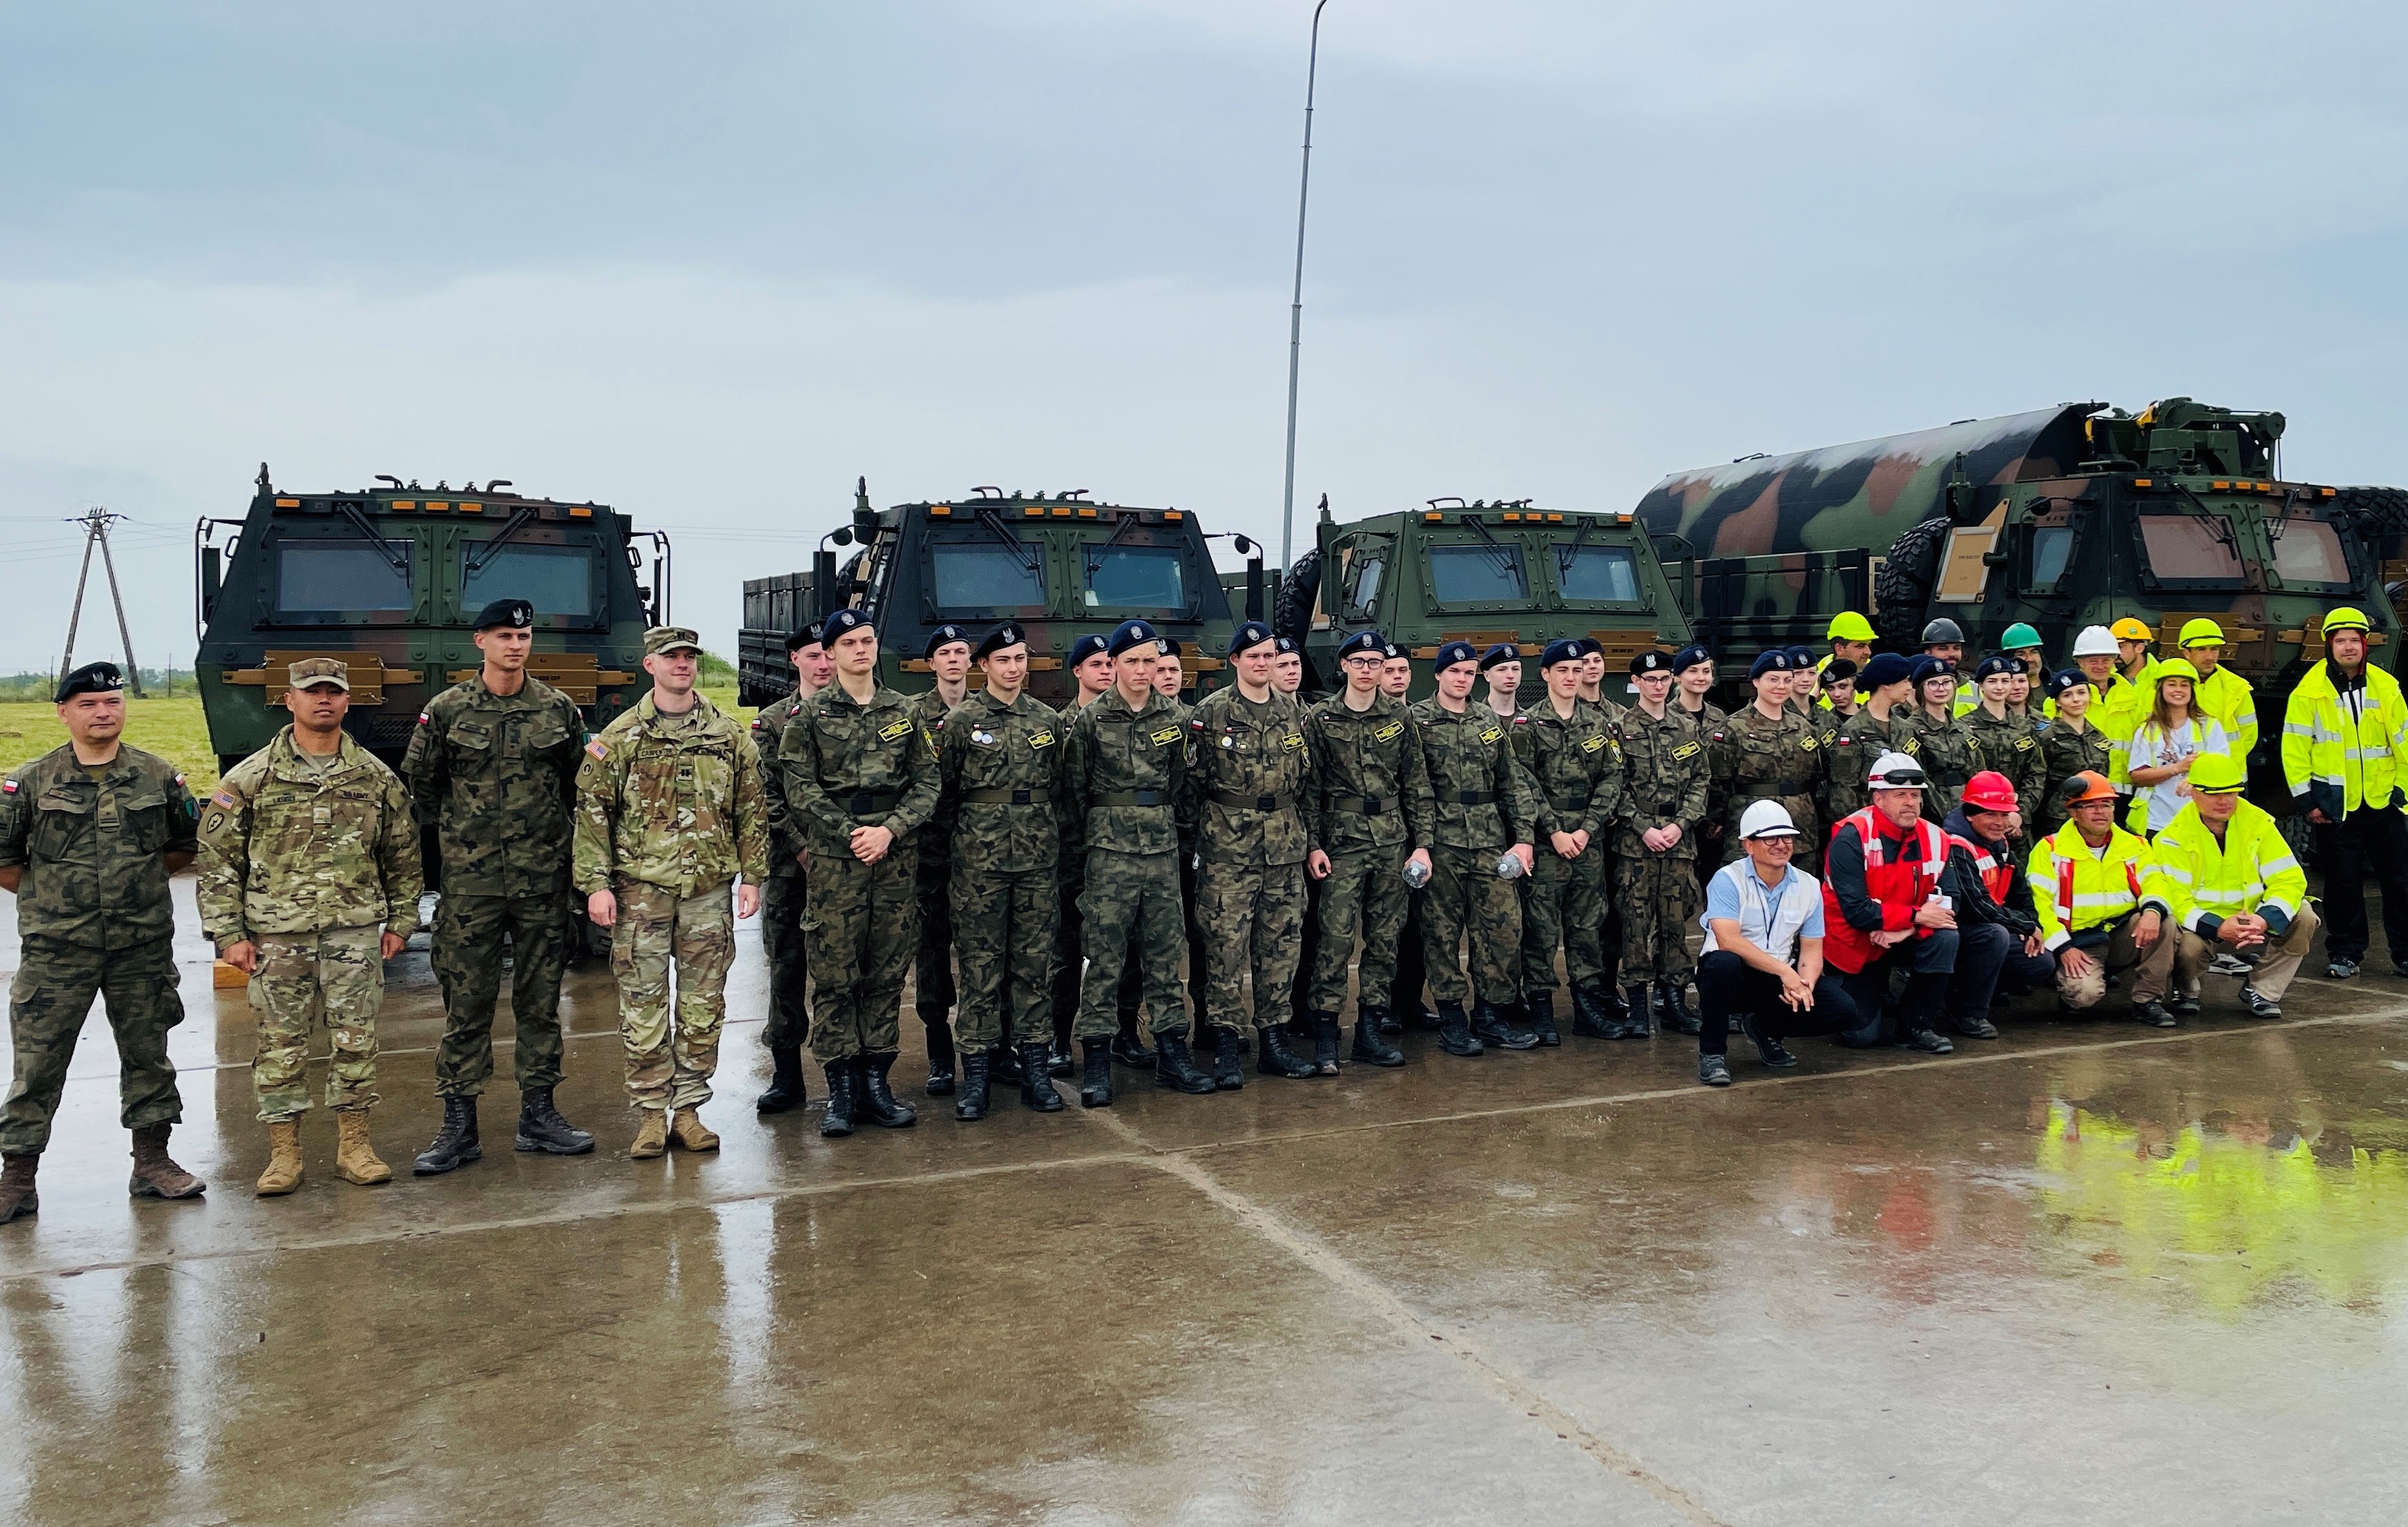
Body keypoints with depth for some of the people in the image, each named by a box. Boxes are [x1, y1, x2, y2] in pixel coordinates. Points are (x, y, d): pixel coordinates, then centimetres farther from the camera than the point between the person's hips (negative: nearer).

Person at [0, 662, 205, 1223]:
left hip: (142, 946, 2)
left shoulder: (159, 777, 3)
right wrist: (46, 894, 4)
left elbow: (185, 846, 14)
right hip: (55, 950, -2)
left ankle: (152, 1163, 22)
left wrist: (140, 881, 9)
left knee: (147, 1055, 10)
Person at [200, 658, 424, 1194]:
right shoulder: (250, 778, 1)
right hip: (278, 933, -1)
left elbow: (403, 854, 14)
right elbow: (218, 859, 1)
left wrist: (400, 921, 10)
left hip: (355, 930, 2)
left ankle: (353, 1147, 16)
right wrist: (228, 933, -5)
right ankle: (284, 1155, 14)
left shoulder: (376, 777, 7)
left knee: (356, 1041, 4)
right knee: (282, 1044, 4)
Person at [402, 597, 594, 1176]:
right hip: (470, 881, -2)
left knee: (541, 999, 9)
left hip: (544, 879, 2)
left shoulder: (560, 710, 4)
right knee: (467, 1003, 1)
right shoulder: (446, 711, -1)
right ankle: (459, 1126, 9)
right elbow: (419, 782, 11)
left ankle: (539, 1115, 19)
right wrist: (459, 830, 12)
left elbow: (577, 782, 15)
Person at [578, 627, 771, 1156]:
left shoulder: (729, 735, 7)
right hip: (641, 889, -2)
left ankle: (688, 1109, 16)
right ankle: (650, 1114, 10)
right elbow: (592, 813, 0)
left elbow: (751, 810, 10)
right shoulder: (620, 738, 2)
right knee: (643, 1008, 1)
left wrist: (752, 876, 4)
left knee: (703, 1007, 5)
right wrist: (596, 884, -7)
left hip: (708, 889, 2)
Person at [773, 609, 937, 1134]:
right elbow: (800, 788, -3)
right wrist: (851, 833, -13)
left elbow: (928, 781, 6)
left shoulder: (904, 711, 10)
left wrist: (890, 829, -9)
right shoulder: (809, 715, 3)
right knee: (836, 976, -1)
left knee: (888, 973, 6)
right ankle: (841, 1090, 7)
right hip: (834, 858, -2)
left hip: (897, 857, 3)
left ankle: (876, 1084, 14)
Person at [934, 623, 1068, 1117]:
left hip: (1038, 860, 3)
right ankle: (976, 1073, 6)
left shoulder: (1048, 720, 10)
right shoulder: (960, 722, 0)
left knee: (1035, 964, 6)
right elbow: (943, 790, 3)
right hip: (980, 861, -3)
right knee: (980, 966, 0)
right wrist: (967, 836, 3)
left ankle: (1034, 1069, 13)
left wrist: (1054, 842, 12)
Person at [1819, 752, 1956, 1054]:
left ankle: (1914, 1026, -9)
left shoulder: (1934, 839, -7)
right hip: (1855, 944, -4)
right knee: (1862, 1035, -8)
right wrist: (1915, 916, -26)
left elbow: (1945, 905, -12)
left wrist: (1908, 929, -29)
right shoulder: (1851, 838, -22)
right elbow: (1856, 912, -26)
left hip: (1906, 938, 4)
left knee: (1945, 938, -27)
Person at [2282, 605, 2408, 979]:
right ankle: (2345, 953, 14)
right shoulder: (2309, 692, -4)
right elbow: (2294, 748, -4)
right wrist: (2305, 798, -7)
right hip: (2335, 805, -3)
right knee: (2343, 882, 3)